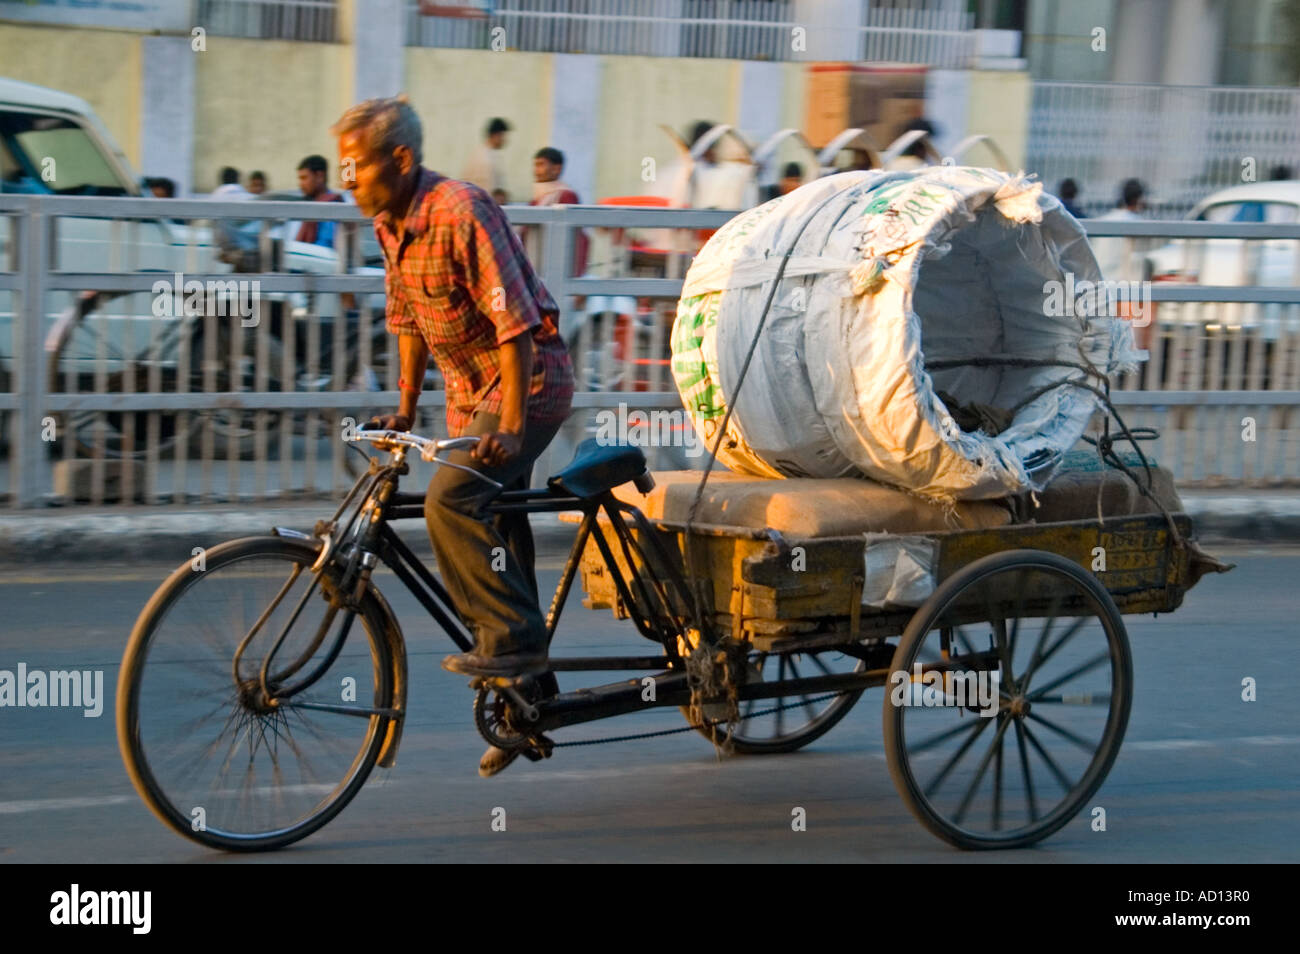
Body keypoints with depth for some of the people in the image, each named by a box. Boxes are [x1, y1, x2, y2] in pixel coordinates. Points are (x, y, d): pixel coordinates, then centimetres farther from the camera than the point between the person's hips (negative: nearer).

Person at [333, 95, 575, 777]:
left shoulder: (461, 212, -23)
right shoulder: (389, 224, 4)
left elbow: (515, 322, -26)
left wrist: (511, 425, -28)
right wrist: (406, 408, 16)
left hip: (529, 375, -9)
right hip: (470, 386, 9)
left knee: (452, 498, -25)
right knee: (491, 526, 11)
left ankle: (512, 639, -15)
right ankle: (526, 697, 20)